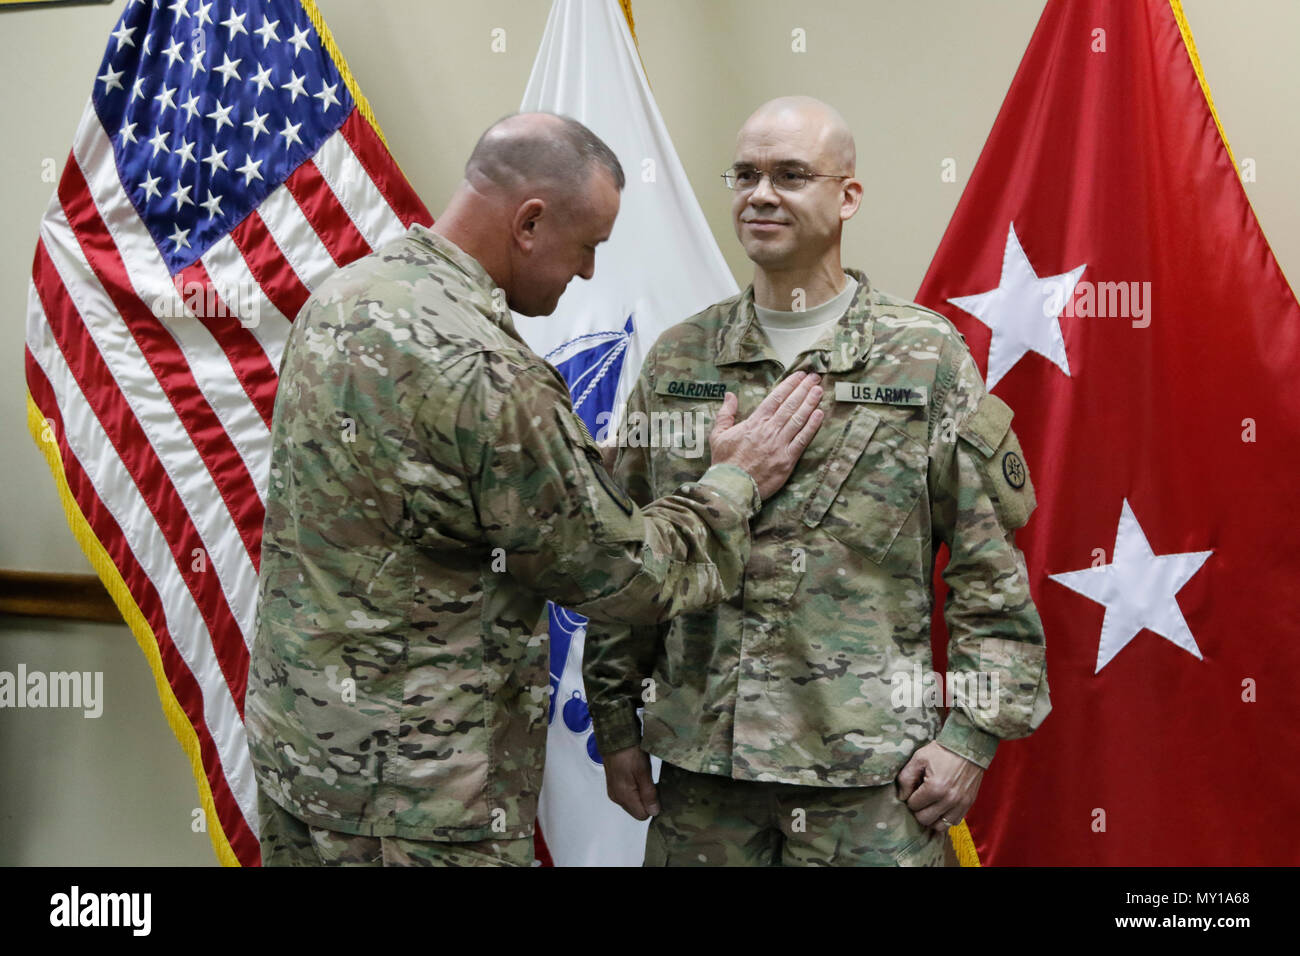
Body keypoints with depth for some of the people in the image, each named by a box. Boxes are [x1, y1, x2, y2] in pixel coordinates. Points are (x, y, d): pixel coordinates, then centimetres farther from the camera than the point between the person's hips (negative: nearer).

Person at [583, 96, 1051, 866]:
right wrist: (615, 721, 8)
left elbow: (992, 565, -2)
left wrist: (974, 731, -6)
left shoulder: (928, 356, -2)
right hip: (700, 759, 3)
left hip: (872, 771, -2)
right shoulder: (677, 360, 6)